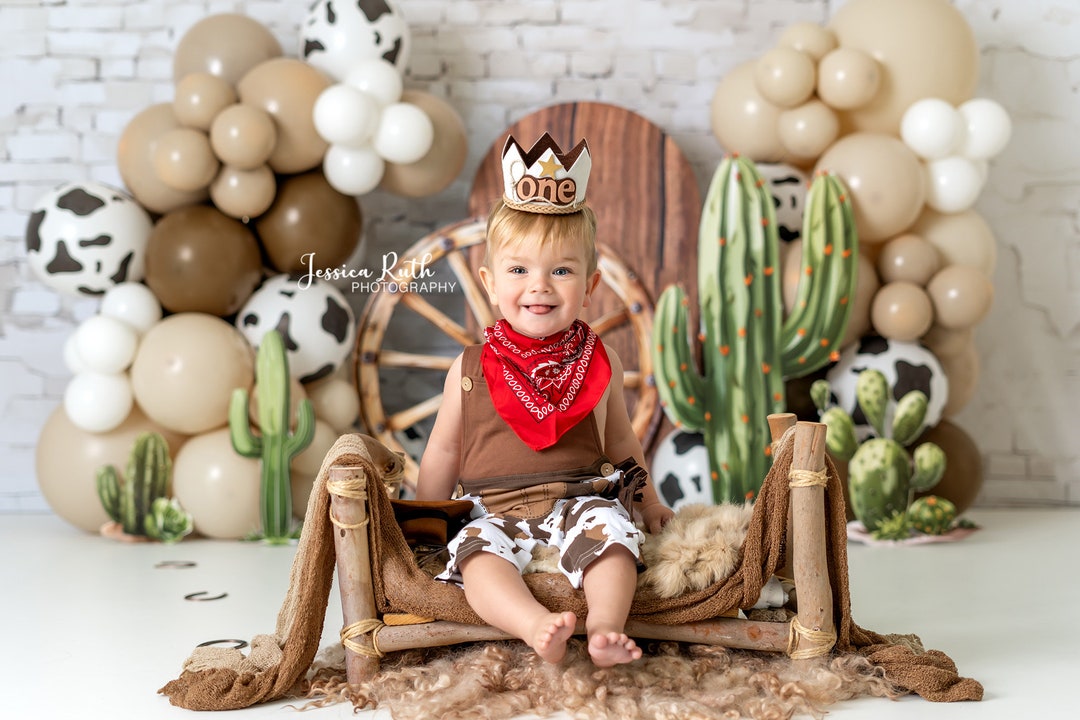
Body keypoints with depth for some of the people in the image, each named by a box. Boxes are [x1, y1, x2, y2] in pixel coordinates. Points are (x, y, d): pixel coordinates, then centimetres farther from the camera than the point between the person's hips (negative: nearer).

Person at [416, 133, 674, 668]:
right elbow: (443, 452, 16)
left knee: (608, 532, -30)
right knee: (478, 551, -32)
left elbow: (619, 438, 24)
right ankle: (538, 627, -50)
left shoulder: (598, 364, 8)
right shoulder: (472, 369, 5)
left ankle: (605, 626, -43)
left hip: (579, 499, 1)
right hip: (496, 509, -1)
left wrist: (648, 501, 30)